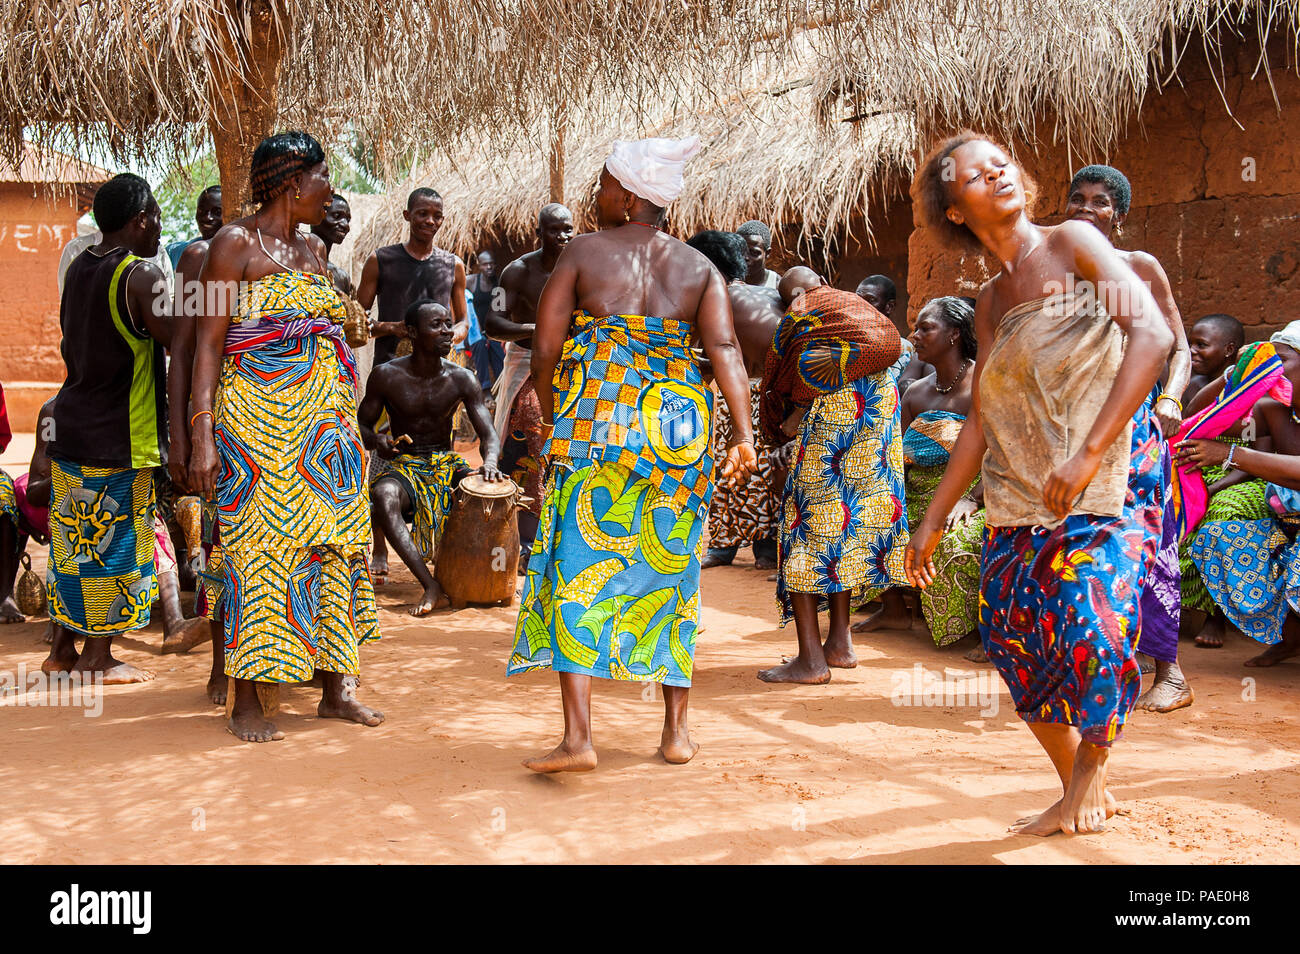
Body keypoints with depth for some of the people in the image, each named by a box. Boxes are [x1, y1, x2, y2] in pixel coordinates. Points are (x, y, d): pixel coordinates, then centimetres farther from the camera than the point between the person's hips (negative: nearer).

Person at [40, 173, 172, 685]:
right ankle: (98, 657, 11)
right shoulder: (142, 275, -16)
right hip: (117, 436, -8)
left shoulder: (79, 267, 9)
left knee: (73, 539, 15)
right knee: (114, 542, 3)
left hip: (70, 426, 8)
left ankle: (63, 647, 24)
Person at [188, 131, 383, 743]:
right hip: (258, 416, -7)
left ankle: (336, 689, 13)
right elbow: (209, 342, -8)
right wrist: (202, 434, -17)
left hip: (325, 415, 7)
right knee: (259, 546, -5)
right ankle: (246, 702, 3)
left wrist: (344, 423, 17)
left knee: (332, 541, 5)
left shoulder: (314, 250, 17)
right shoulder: (236, 243, -4)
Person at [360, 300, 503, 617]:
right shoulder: (386, 376, -6)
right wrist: (377, 441, -21)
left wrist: (490, 462, -32)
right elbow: (361, 424, 4)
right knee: (384, 495, -38)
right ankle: (430, 585, -39)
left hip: (446, 464, 2)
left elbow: (489, 434, -7)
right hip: (402, 465, -2)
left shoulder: (462, 379, -3)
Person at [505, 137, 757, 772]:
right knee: (670, 571, 13)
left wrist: (554, 420, 13)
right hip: (678, 427, 3)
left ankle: (577, 736, -12)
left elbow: (544, 348, -2)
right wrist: (744, 435, -12)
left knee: (578, 567, -2)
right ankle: (676, 728, 17)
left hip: (594, 420, -3)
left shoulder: (582, 253, 3)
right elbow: (724, 347, -5)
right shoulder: (699, 268, 10)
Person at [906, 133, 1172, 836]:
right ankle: (1077, 788, 18)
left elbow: (1153, 336, -15)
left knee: (1094, 621, -20)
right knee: (1011, 630, 0)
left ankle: (1091, 773, 6)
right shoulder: (989, 304, 14)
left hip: (1109, 474, -6)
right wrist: (932, 521, 14)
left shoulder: (1072, 244, -3)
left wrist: (1089, 452, -22)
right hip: (1021, 492, 6)